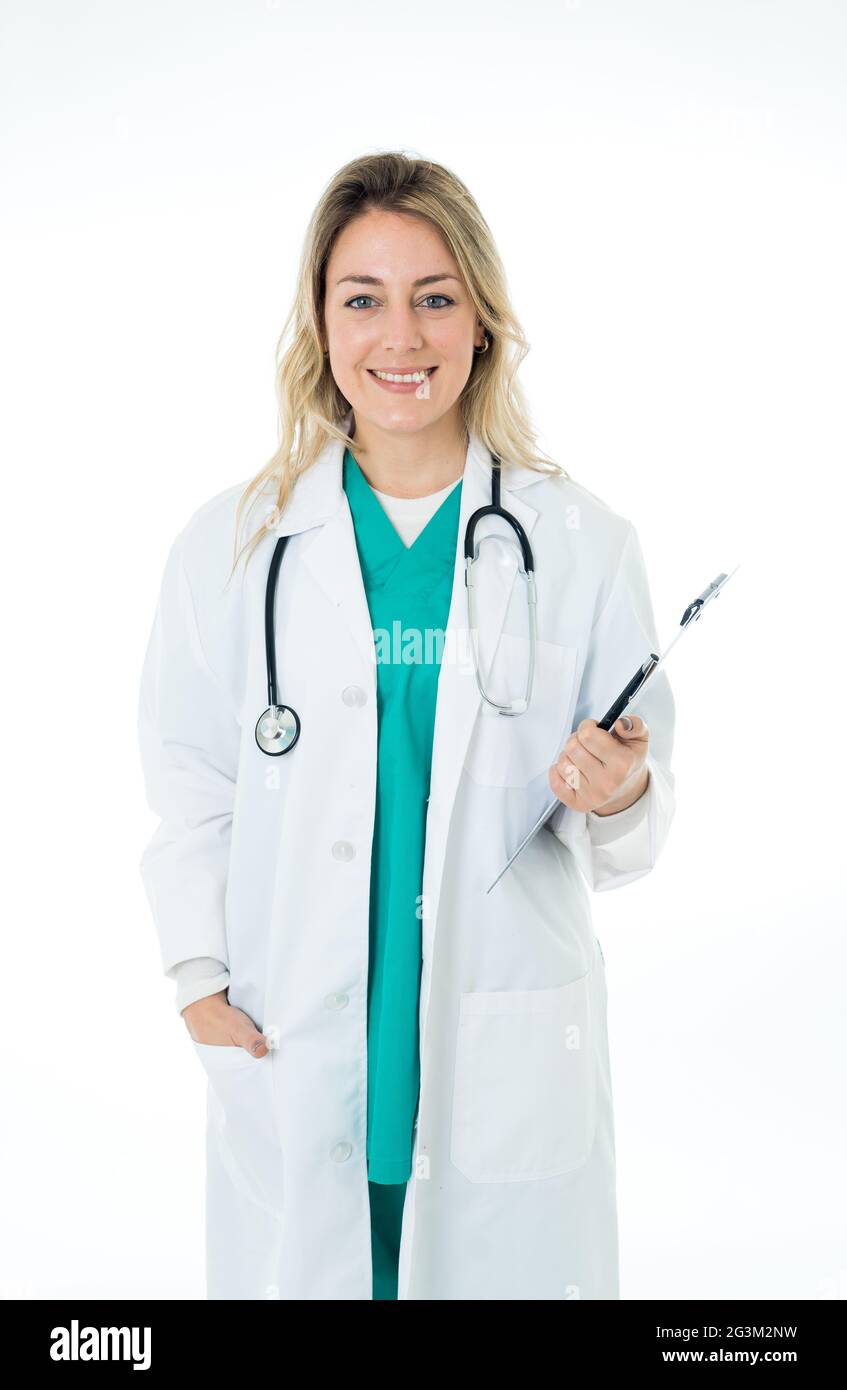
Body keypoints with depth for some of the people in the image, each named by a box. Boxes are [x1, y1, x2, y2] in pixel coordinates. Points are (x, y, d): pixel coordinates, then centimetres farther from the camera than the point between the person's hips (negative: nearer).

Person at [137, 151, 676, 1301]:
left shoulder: (583, 545, -1)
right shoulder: (229, 546, 1)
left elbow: (638, 811, 3)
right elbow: (189, 784, 5)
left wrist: (618, 796, -18)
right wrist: (197, 976, -3)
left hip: (509, 1063, 0)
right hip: (294, 1061, 1)